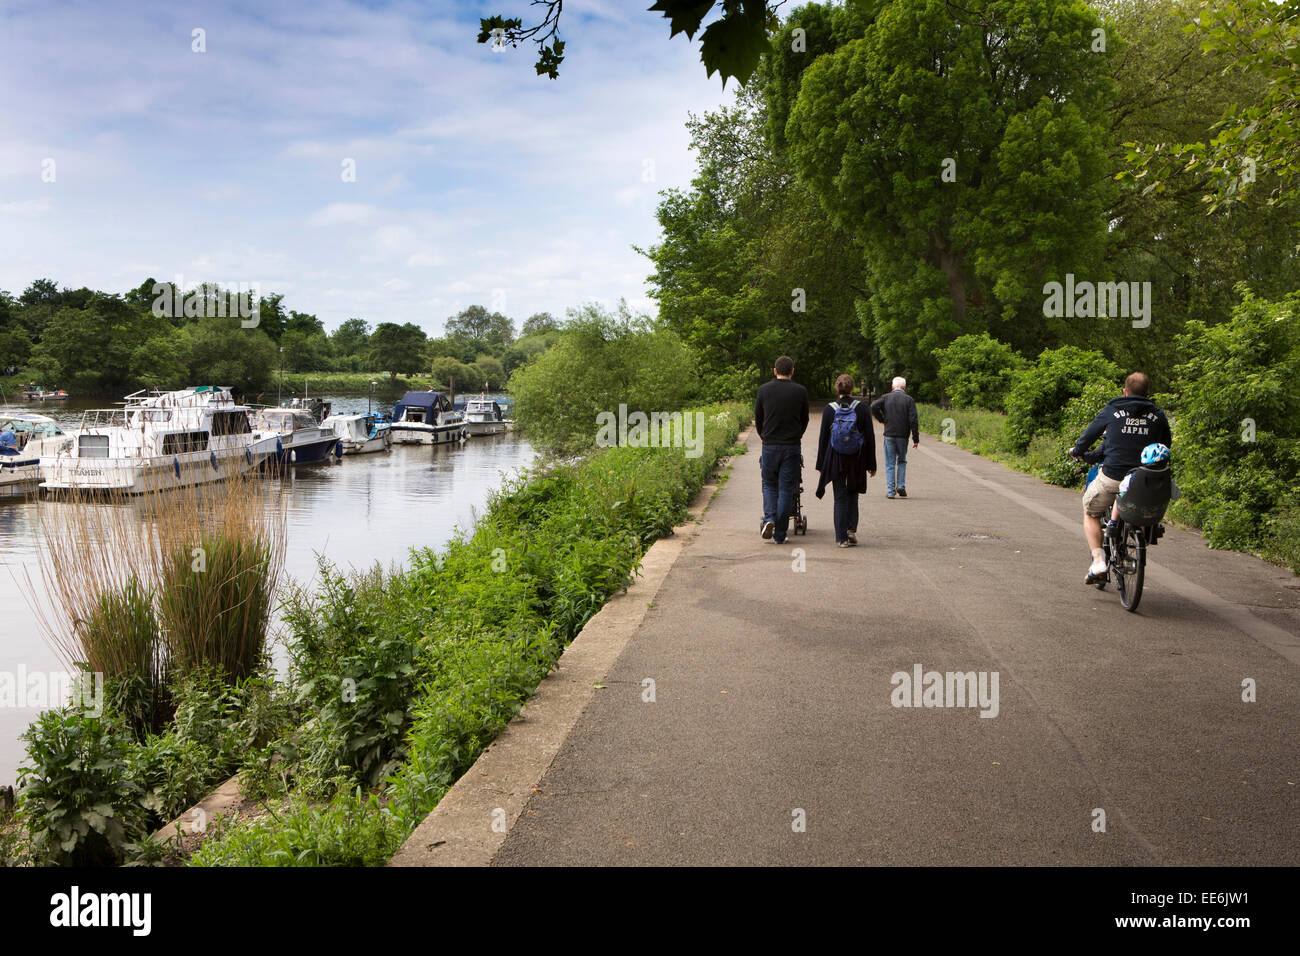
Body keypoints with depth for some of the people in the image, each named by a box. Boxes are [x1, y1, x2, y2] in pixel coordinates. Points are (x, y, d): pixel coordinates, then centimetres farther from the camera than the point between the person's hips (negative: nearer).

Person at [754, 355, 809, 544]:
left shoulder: (764, 389, 0)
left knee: (769, 485, 15)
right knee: (786, 489, 4)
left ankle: (769, 518, -9)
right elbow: (804, 419, 9)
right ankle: (779, 534, 4)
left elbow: (757, 418, 8)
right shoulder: (800, 391, 0)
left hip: (769, 445, 1)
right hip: (792, 447, 0)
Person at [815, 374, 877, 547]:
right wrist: (871, 464, 5)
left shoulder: (829, 410, -5)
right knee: (852, 494, 20)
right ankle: (852, 529, 7)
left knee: (840, 497, 6)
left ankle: (842, 538, 3)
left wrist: (821, 465, 4)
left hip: (835, 461, -1)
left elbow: (823, 439, -2)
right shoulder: (862, 408, -4)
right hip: (857, 461, 1)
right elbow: (870, 438, -2)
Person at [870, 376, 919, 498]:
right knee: (902, 461, 17)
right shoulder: (909, 399, 1)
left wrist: (881, 419, 0)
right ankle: (901, 485, 5)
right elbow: (913, 420, -7)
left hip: (889, 435, 0)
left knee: (890, 464, 5)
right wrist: (916, 438, -4)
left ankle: (890, 491, 1)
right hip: (903, 436, 0)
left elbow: (873, 406, -15)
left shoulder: (886, 398, 4)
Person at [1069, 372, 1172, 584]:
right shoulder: (1158, 416, 8)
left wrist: (1076, 451, 33)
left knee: (1091, 514, 18)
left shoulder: (1111, 411, 3)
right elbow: (1165, 446, 19)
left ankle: (1098, 560, 2)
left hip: (1112, 477, -2)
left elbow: (1089, 434, 13)